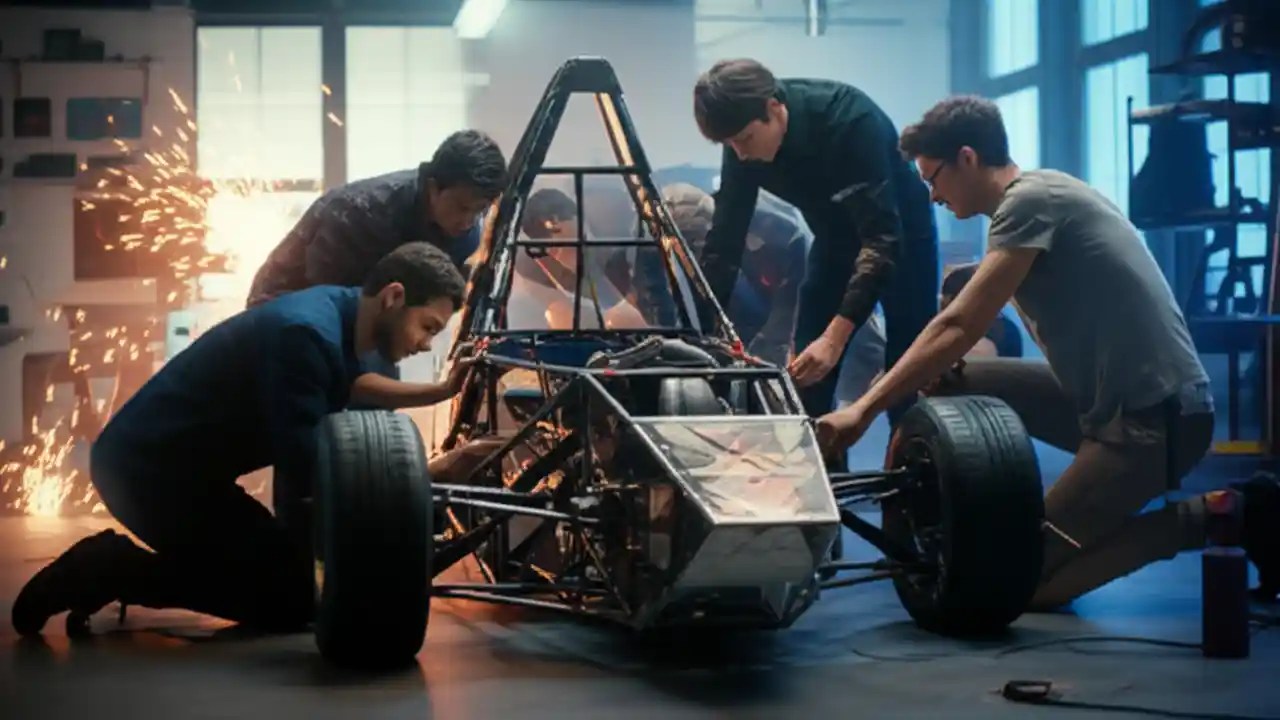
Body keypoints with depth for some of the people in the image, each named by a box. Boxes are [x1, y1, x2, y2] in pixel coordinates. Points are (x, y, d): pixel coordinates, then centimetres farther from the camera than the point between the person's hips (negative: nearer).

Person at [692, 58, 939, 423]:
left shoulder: (851, 121, -35)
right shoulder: (744, 141, -18)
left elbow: (884, 238, -38)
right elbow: (724, 240, -10)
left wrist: (834, 337, -46)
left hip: (900, 233, -5)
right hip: (836, 238, 6)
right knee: (805, 380, 1)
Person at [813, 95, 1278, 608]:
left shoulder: (1030, 200, -13)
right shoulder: (1039, 195, 16)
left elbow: (958, 328, -19)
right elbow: (968, 321, 20)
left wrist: (864, 409, -19)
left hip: (1156, 415, -9)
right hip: (1113, 399, 9)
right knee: (955, 386, 8)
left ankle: (1212, 520, -3)